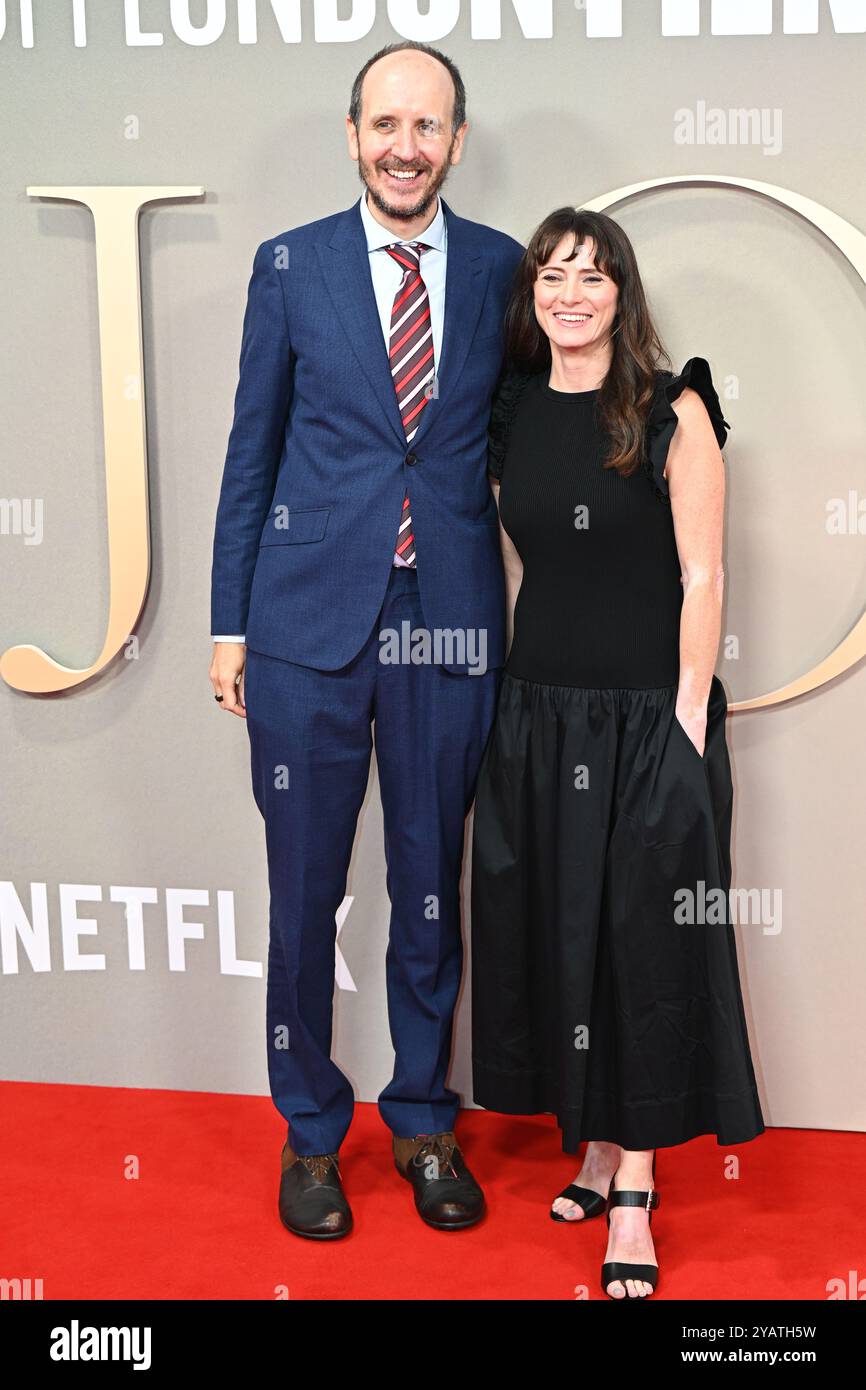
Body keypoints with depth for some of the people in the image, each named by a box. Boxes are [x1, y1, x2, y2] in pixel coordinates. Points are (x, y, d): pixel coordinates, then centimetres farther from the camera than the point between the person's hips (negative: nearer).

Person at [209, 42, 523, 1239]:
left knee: (432, 890, 11)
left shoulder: (504, 271, 4)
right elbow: (252, 450, 5)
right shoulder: (290, 266, 3)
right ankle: (311, 1129, 26)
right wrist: (231, 623, 3)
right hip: (312, 622, 0)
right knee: (304, 894, 8)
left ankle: (423, 1119, 30)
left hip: (451, 624, 1)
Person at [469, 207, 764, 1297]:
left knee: (643, 940, 1)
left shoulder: (672, 412, -5)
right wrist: (504, 705, 8)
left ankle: (634, 1189, 11)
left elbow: (701, 576, -6)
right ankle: (599, 1151, 24)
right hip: (538, 710, 5)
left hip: (649, 716, -4)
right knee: (553, 931, 9)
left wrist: (689, 718, -11)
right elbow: (516, 571, 12)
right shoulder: (510, 416, 7)